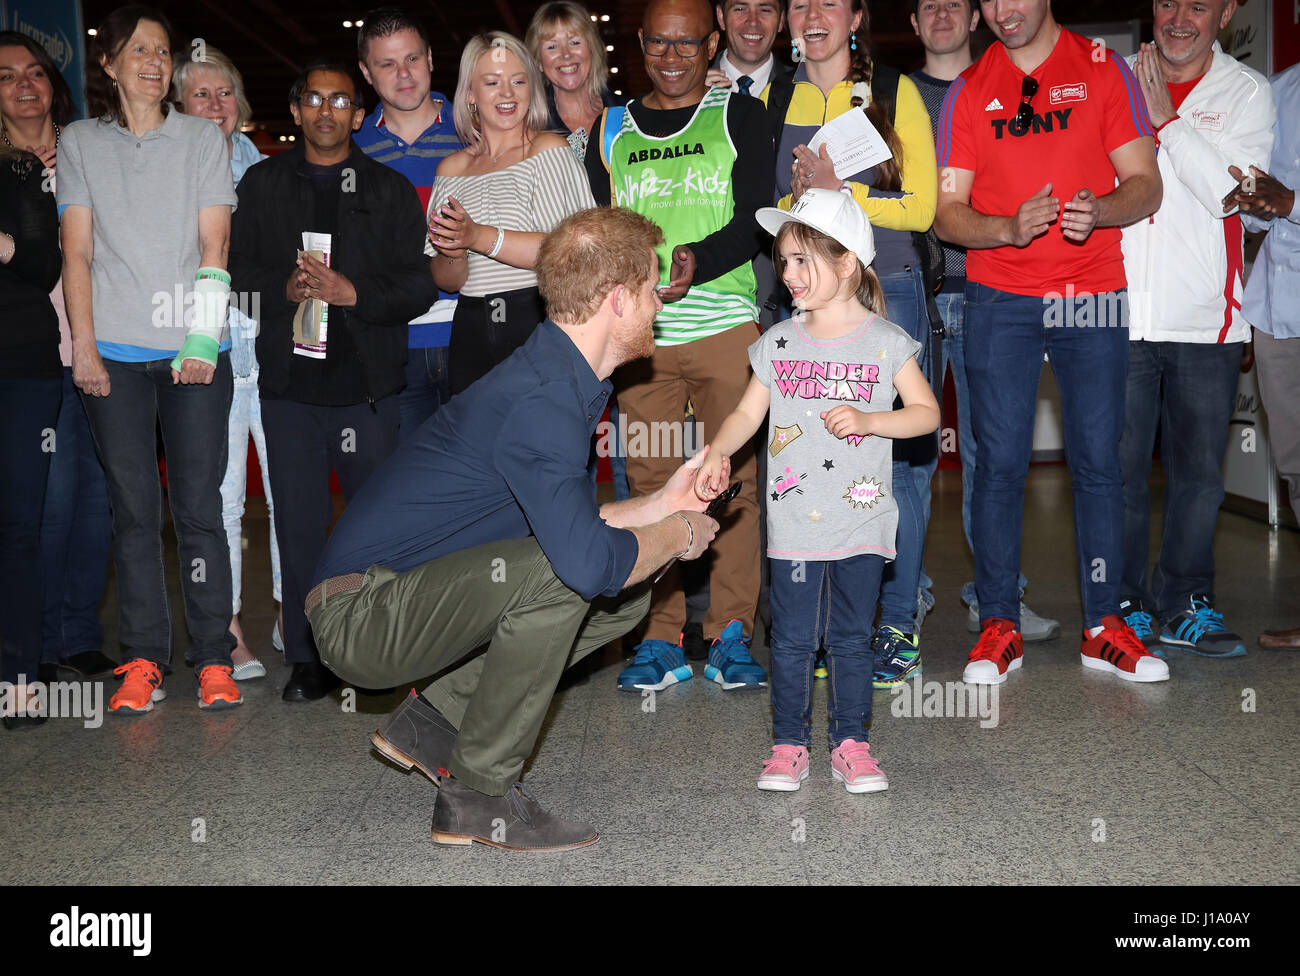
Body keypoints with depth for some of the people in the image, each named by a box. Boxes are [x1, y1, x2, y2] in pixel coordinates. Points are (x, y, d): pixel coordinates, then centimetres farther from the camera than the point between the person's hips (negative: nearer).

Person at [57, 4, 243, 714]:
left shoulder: (202, 138, 10)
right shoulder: (80, 143, 12)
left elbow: (214, 246, 3)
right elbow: (77, 251, 7)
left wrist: (203, 339, -9)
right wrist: (83, 344, -3)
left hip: (194, 353, -1)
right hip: (114, 354, 1)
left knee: (199, 506, -3)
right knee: (134, 508, 1)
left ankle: (213, 660, 3)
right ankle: (142, 660, 8)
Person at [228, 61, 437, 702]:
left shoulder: (391, 189, 9)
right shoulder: (263, 184, 14)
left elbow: (420, 285, 2)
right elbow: (236, 271, 9)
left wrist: (353, 292, -13)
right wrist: (285, 287, -10)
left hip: (367, 384, -1)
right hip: (289, 384, 1)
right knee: (299, 522, 3)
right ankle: (308, 659, 11)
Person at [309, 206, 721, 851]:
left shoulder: (564, 380, 9)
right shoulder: (539, 400, -25)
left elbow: (563, 523, 18)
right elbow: (588, 560, -38)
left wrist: (663, 503, 8)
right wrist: (678, 535, -18)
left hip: (410, 592, 10)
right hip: (360, 614, -10)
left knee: (627, 597, 8)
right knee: (561, 571, -30)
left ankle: (430, 723, 9)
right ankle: (478, 794, -15)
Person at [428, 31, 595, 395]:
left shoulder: (548, 150, -1)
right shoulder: (452, 168, 13)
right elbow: (445, 282, 14)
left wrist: (481, 237, -18)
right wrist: (453, 256, -9)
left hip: (542, 324, -4)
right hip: (473, 334, 4)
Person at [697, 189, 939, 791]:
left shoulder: (884, 341, -3)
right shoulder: (778, 343, 5)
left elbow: (927, 412, -1)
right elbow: (748, 413, 8)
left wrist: (867, 420, -16)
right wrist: (717, 454, -9)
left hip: (862, 522, -2)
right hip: (793, 522, 2)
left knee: (850, 640, 8)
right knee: (792, 640, 5)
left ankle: (850, 744, 19)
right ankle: (789, 746, 17)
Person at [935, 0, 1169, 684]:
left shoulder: (1103, 69, 6)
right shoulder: (967, 91, 8)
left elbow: (1145, 185, 2)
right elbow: (947, 212, 2)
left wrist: (1100, 210, -20)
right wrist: (1010, 228, -18)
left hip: (1092, 298, 0)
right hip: (1000, 300, 0)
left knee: (1098, 459, 1)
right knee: (999, 462, -1)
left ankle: (1104, 627, 11)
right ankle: (999, 627, 8)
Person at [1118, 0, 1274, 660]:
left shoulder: (1247, 92, 4)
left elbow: (1229, 193, -9)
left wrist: (1166, 119, -11)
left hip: (1205, 318, 0)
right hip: (1119, 310, 0)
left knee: (1199, 470, 6)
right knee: (1119, 468, 2)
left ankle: (1186, 606, 18)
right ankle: (1127, 604, 15)